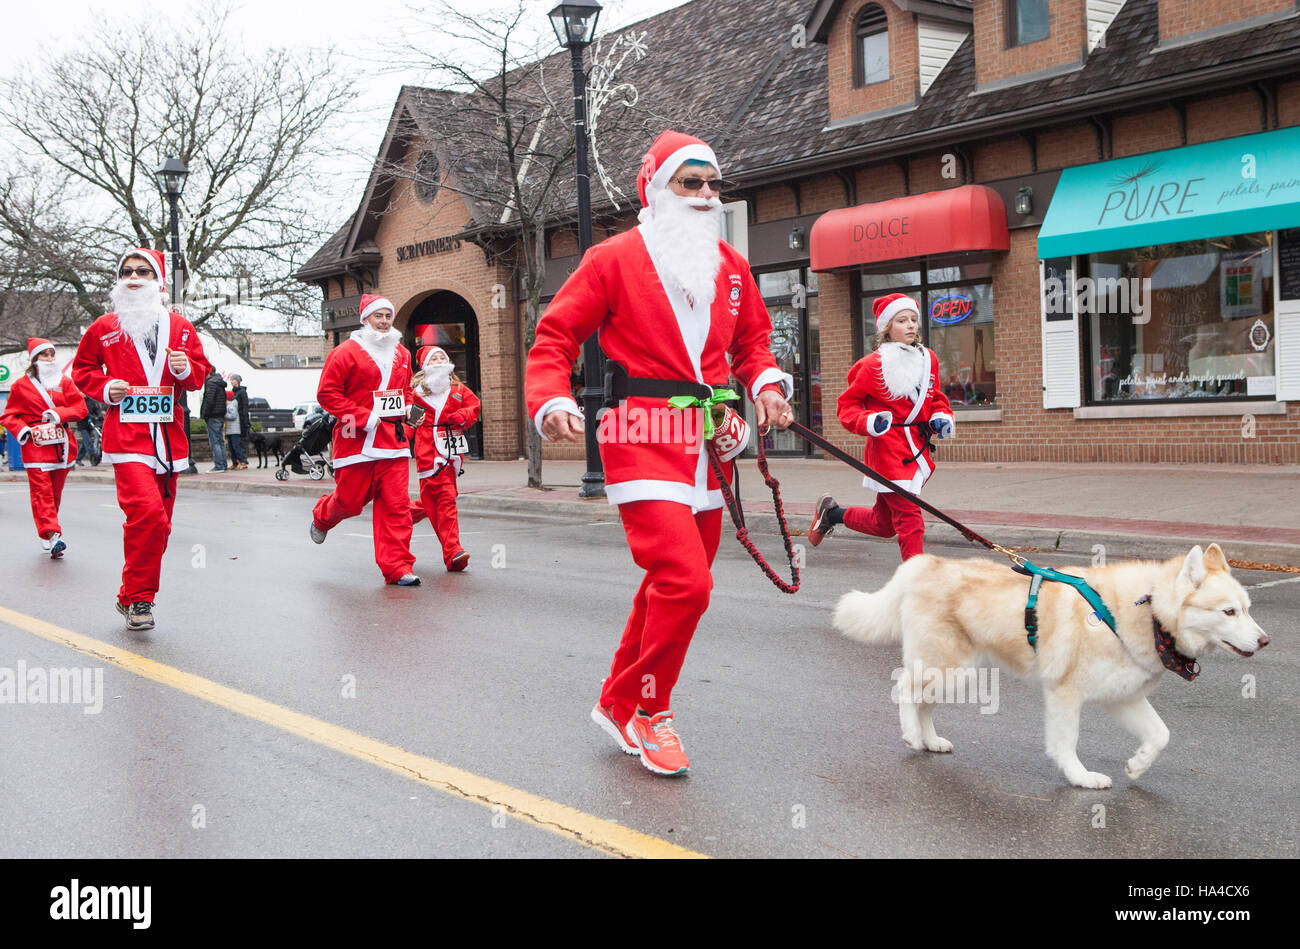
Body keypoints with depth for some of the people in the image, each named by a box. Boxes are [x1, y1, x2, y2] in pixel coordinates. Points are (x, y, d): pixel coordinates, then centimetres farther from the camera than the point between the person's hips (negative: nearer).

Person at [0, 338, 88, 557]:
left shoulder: (64, 382, 12)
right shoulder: (21, 385, 7)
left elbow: (80, 408, 5)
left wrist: (58, 414, -11)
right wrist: (20, 430, -8)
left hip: (61, 446, 2)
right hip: (35, 446, -2)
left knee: (55, 492, 7)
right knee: (41, 491, -12)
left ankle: (47, 534, 19)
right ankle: (52, 535, -20)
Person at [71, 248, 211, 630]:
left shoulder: (180, 327, 11)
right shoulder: (104, 327, 6)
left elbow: (200, 374, 17)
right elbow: (82, 368, 16)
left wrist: (186, 369, -6)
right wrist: (104, 388, -3)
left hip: (168, 437, 4)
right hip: (127, 436, -4)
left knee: (159, 523, 8)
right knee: (147, 512, -21)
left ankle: (134, 598, 23)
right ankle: (137, 598, -7)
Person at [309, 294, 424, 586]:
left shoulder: (401, 354, 15)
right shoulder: (347, 352, -5)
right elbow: (327, 393, -8)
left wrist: (408, 409, 8)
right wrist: (365, 418, -14)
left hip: (393, 441, 4)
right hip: (357, 440, -4)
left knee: (397, 504, -5)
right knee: (350, 500, 6)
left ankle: (397, 567, -2)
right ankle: (322, 518, 42)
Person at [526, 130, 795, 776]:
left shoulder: (730, 267, 15)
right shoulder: (614, 259, -2)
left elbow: (750, 340, 25)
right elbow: (556, 336, -2)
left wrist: (766, 384, 3)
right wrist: (551, 402, -20)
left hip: (707, 442, 7)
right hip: (642, 437, -7)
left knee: (673, 583, 13)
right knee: (685, 580, -18)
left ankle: (620, 702, 30)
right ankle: (643, 708, 4)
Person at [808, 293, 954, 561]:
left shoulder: (929, 360, 10)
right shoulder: (874, 364, -9)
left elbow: (936, 398, 24)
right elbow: (847, 406, -3)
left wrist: (941, 417, 3)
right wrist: (869, 422, -21)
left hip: (917, 450, 7)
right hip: (887, 450, -7)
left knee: (884, 524, 13)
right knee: (908, 516, -12)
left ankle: (832, 513, 38)